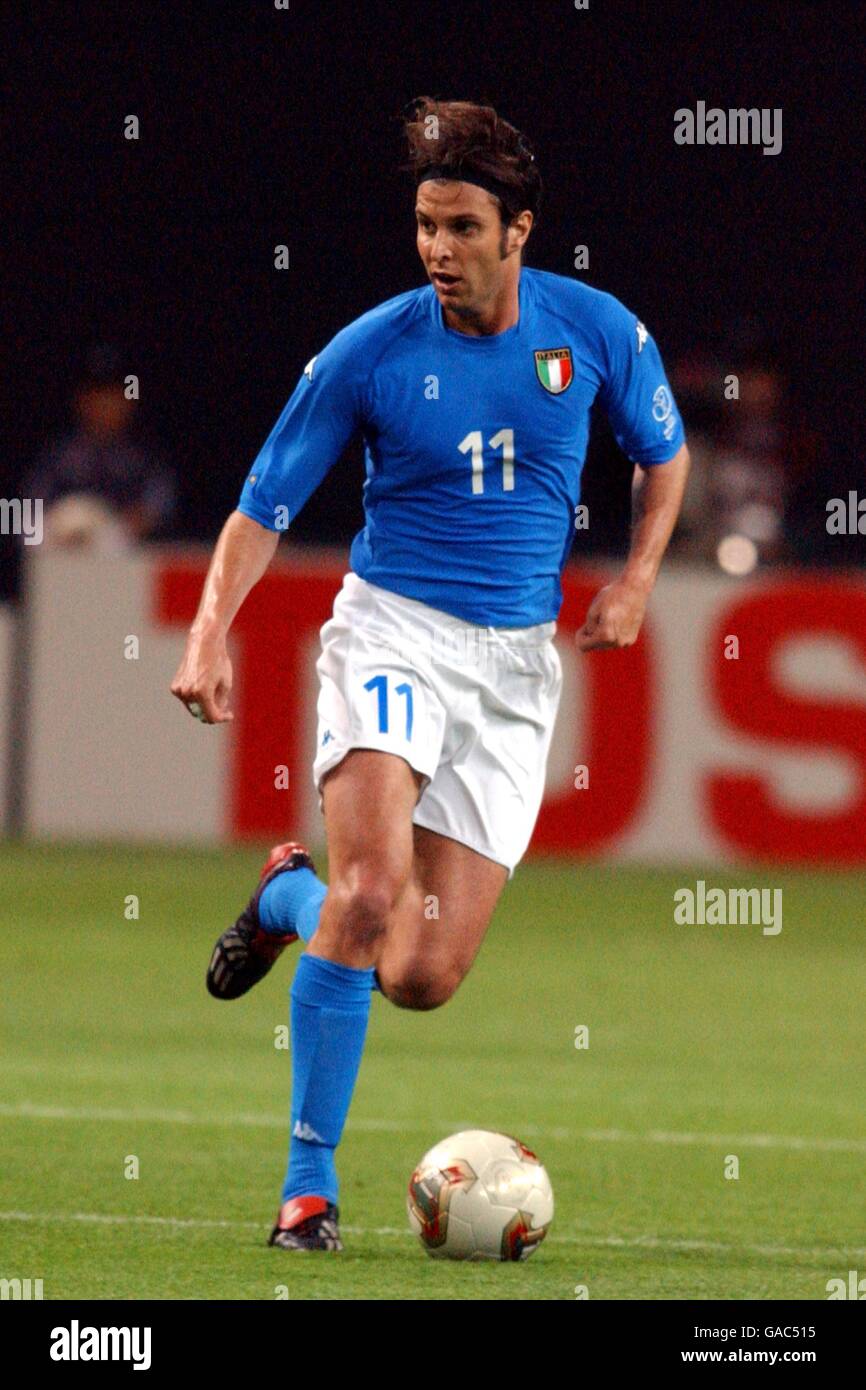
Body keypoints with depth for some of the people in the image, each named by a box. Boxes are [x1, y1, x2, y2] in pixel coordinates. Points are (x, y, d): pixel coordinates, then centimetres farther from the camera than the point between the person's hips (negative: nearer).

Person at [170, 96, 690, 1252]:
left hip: (518, 659, 3)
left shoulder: (598, 332, -2)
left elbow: (663, 453, 18)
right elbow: (264, 507, -2)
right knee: (376, 882, -28)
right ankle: (309, 1178, -17)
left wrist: (636, 579, 2)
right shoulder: (369, 353, -8)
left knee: (424, 977, -4)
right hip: (393, 627, -3)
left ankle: (292, 896, 30)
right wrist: (211, 633, -18)